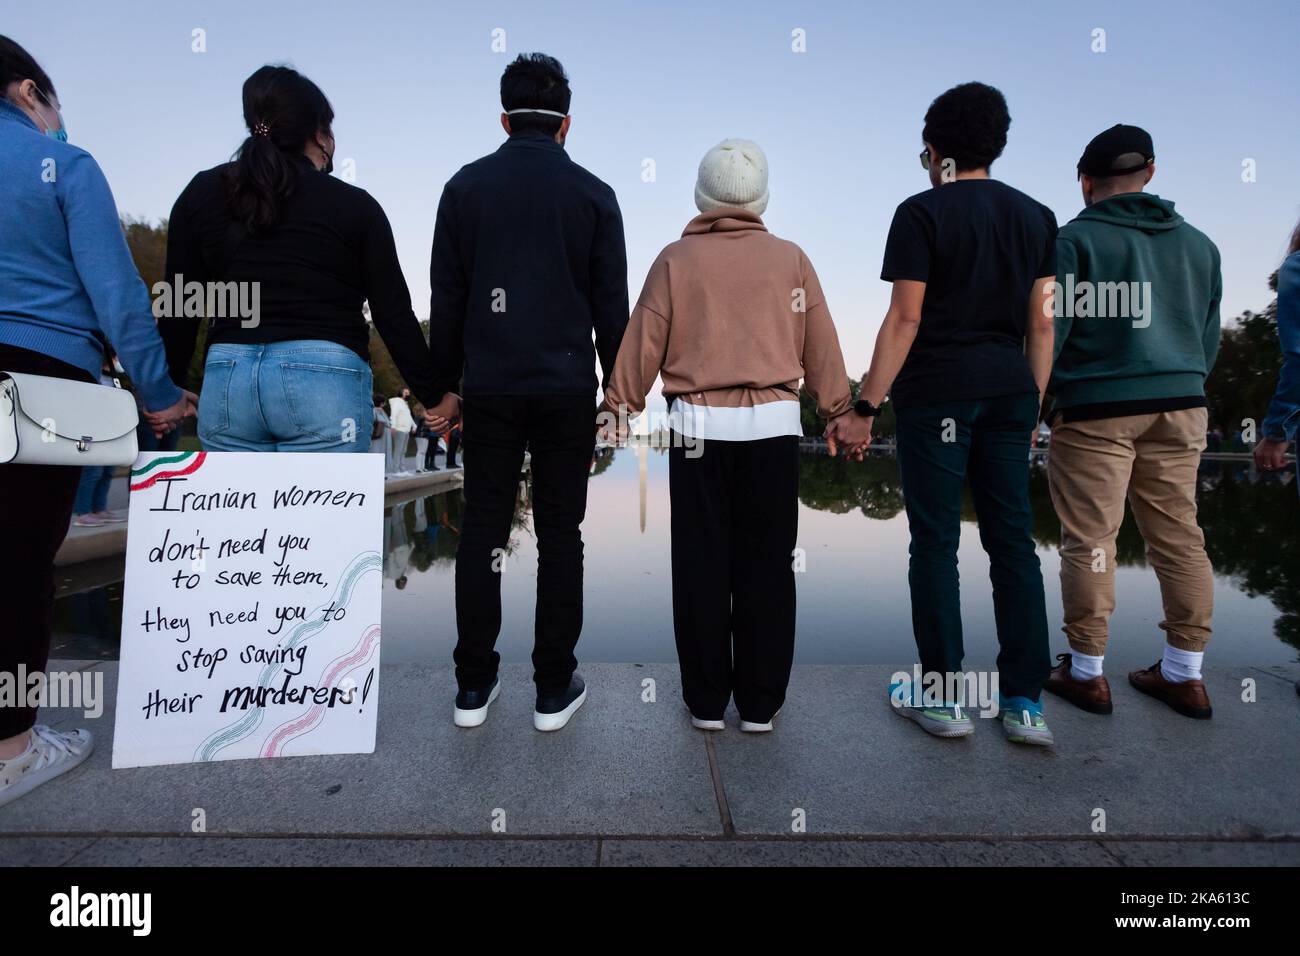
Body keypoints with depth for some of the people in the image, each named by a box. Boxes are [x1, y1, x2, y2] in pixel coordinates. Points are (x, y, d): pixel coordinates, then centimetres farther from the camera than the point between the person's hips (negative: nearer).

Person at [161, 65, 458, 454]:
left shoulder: (202, 193, 12)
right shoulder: (354, 206, 2)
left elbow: (180, 306, 10)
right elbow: (393, 314, 1)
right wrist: (434, 395, 9)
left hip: (227, 381, 4)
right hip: (325, 378, -4)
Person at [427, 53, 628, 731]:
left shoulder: (465, 186, 7)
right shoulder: (593, 194, 5)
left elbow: (445, 299, 6)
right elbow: (612, 307, 3)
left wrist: (441, 387, 11)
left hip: (489, 388, 1)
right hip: (567, 389, -1)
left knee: (482, 531, 9)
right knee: (559, 535, 5)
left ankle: (473, 685, 18)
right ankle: (554, 689, 14)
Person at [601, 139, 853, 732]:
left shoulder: (676, 259, 3)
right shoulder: (790, 259, 5)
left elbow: (643, 343, 3)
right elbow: (820, 347, 8)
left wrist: (620, 404, 15)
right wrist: (838, 410, 17)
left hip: (698, 426, 0)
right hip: (774, 425, 1)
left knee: (701, 566, 8)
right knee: (765, 567, 8)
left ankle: (707, 701, 18)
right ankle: (759, 704, 17)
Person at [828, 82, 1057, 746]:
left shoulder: (922, 213, -3)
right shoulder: (1035, 216, 13)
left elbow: (904, 319, -11)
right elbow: (1041, 324, 10)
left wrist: (865, 408, -10)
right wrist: (1033, 405, 16)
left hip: (936, 394, -5)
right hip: (1009, 393, 6)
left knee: (936, 542, 2)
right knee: (1013, 542, 8)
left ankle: (943, 697, 12)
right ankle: (1024, 704, 14)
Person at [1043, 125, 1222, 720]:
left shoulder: (1076, 239, -3)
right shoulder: (1197, 242, 15)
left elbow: (1048, 332, -9)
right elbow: (1209, 334, 18)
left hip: (1095, 409, -6)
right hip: (1180, 407, 6)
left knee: (1090, 541, -1)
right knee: (1179, 537, 10)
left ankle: (1086, 672, 8)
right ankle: (1184, 674, 18)